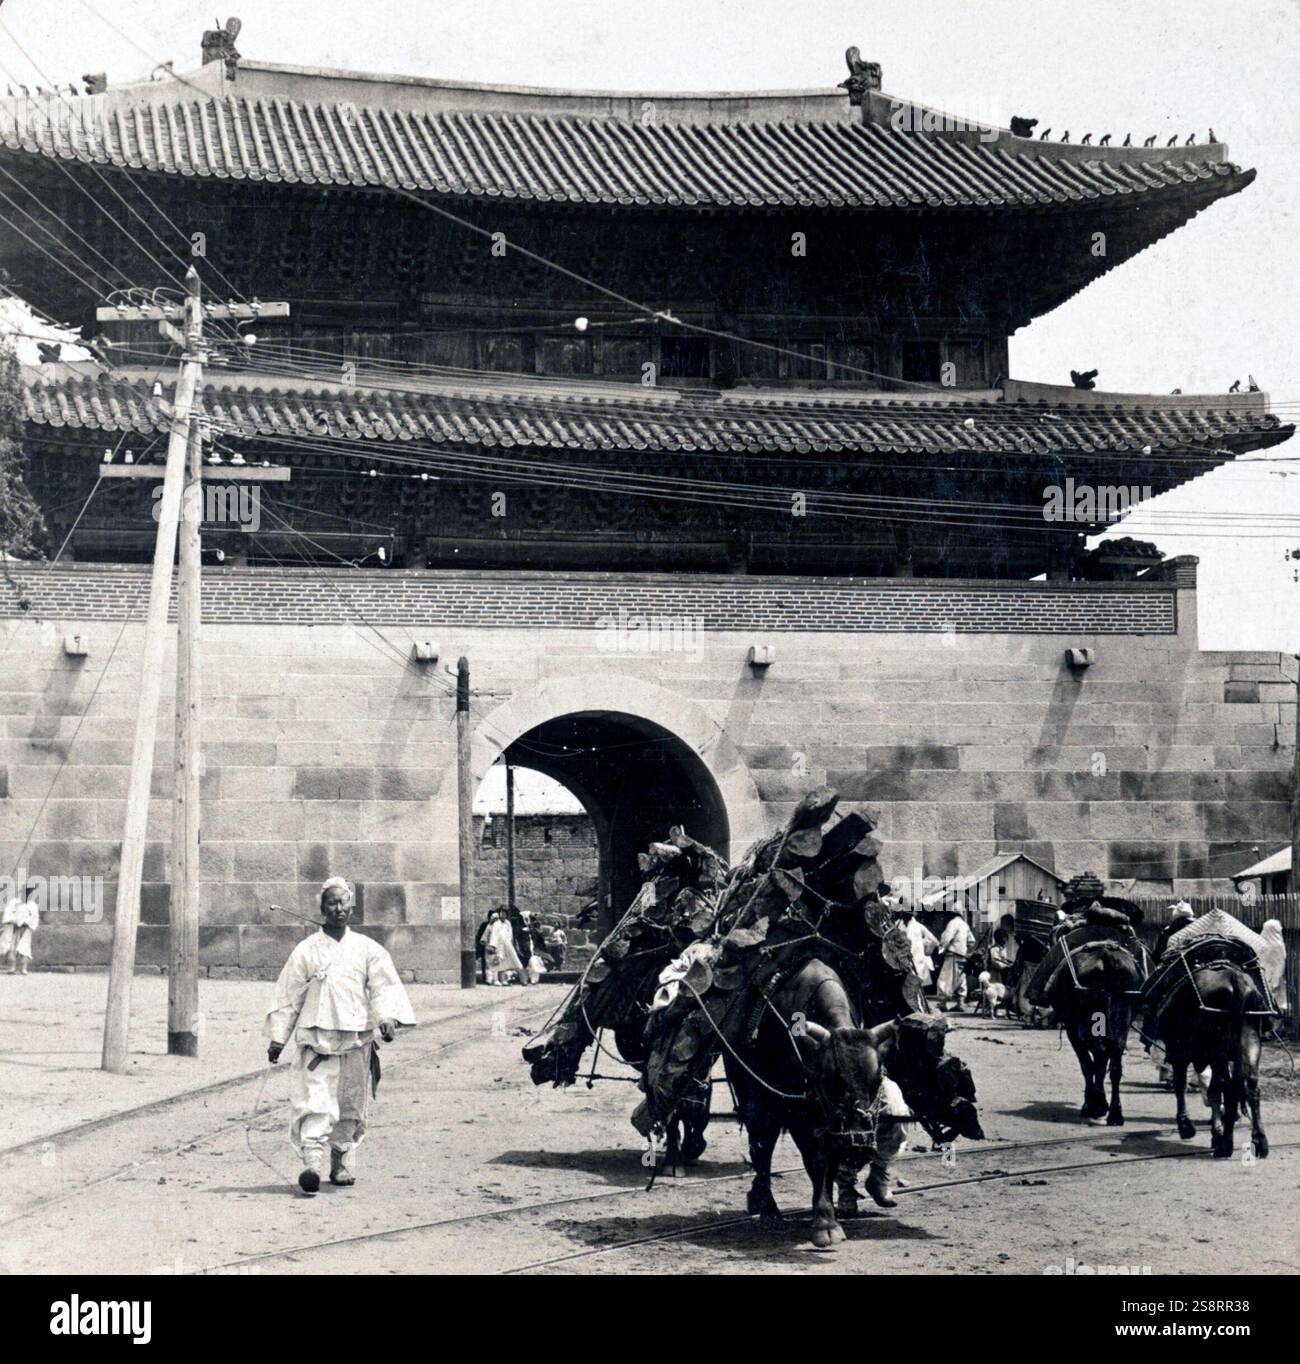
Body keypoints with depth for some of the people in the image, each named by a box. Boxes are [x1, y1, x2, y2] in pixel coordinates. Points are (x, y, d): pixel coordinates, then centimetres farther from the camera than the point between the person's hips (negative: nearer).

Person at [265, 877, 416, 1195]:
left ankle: (344, 1164, 20)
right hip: (316, 1037, -2)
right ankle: (312, 1161, -26)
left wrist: (387, 1017, -18)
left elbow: (384, 986, 0)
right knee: (315, 1100, -16)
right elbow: (288, 995, 8)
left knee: (351, 1106, 8)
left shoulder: (367, 949, 8)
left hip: (357, 1038, 2)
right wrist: (278, 1037, 6)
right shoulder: (306, 950, 6)